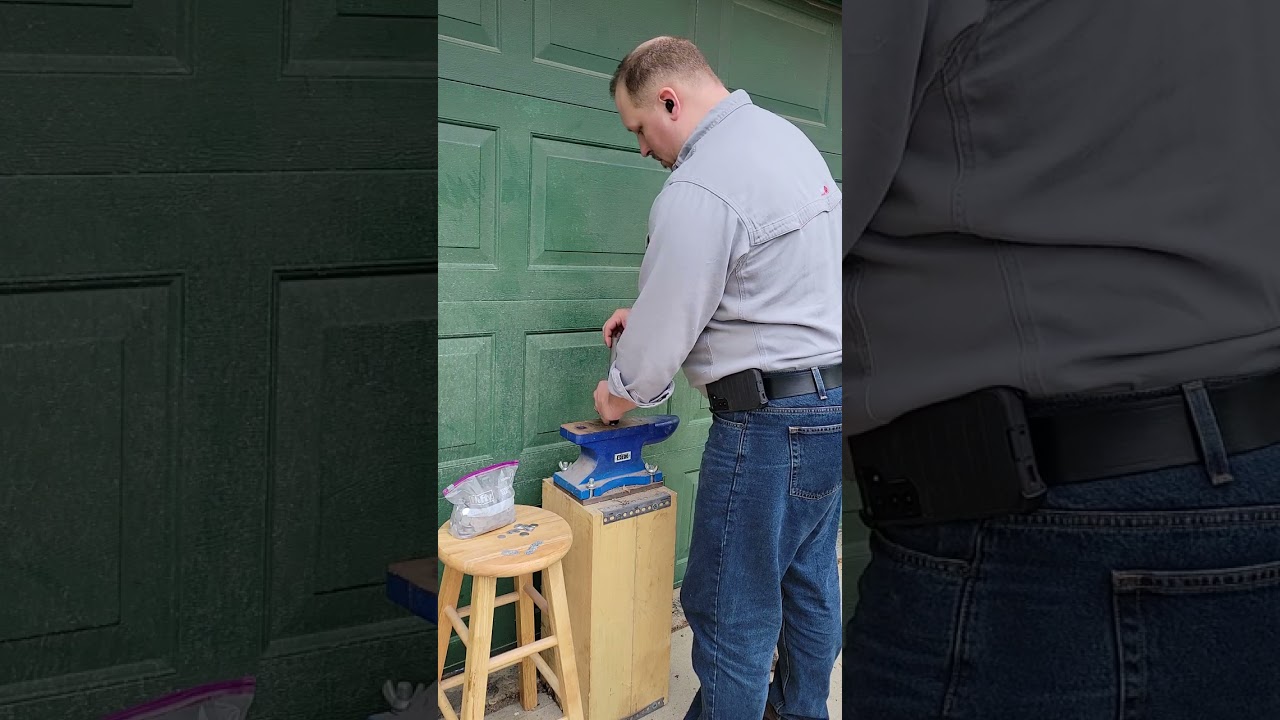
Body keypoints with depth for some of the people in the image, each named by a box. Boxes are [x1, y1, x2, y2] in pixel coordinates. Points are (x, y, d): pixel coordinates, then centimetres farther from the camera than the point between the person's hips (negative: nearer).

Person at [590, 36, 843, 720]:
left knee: (731, 612, 0)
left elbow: (665, 331, -13)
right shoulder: (782, 132, 11)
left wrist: (620, 393, 8)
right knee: (809, 578, 21)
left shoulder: (698, 190, -20)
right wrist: (647, 309, 19)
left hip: (773, 420, -10)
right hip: (835, 394, 10)